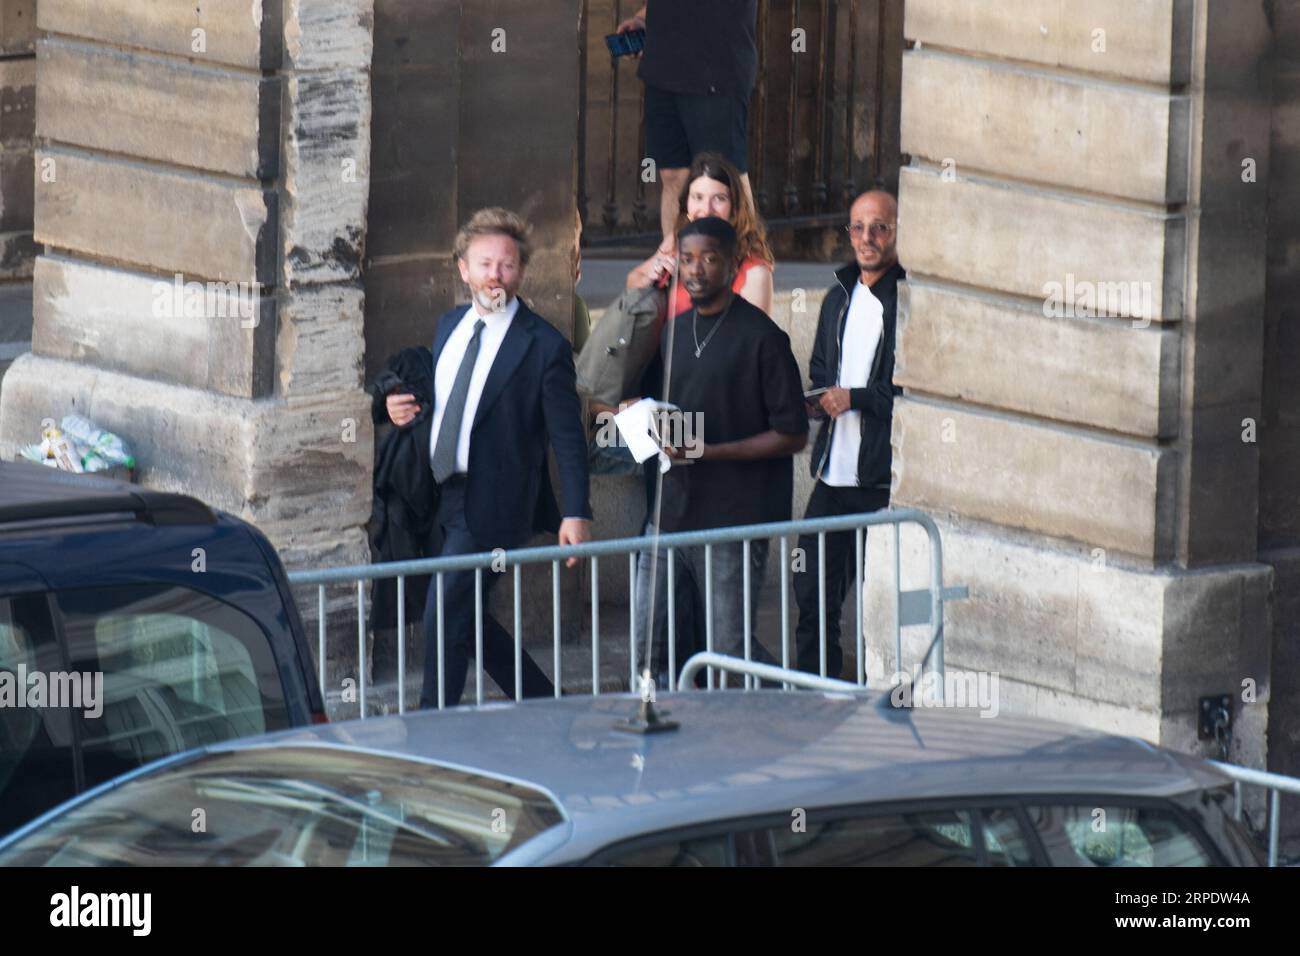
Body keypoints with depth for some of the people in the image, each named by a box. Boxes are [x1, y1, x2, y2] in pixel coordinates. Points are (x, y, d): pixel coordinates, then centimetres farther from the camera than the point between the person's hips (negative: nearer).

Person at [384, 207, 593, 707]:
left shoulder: (543, 346, -11)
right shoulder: (449, 327, 10)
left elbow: (567, 436, -10)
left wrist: (576, 513, -16)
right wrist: (404, 409, 0)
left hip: (491, 507, -7)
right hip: (443, 496, 8)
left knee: (444, 618, -8)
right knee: (464, 616, 13)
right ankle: (543, 703, 28)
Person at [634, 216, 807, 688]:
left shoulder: (762, 338, -7)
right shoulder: (673, 333, 14)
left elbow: (792, 435, -9)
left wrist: (708, 451, -17)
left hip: (734, 523, -6)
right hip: (670, 516, 6)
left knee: (729, 649, -4)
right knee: (651, 645, 2)